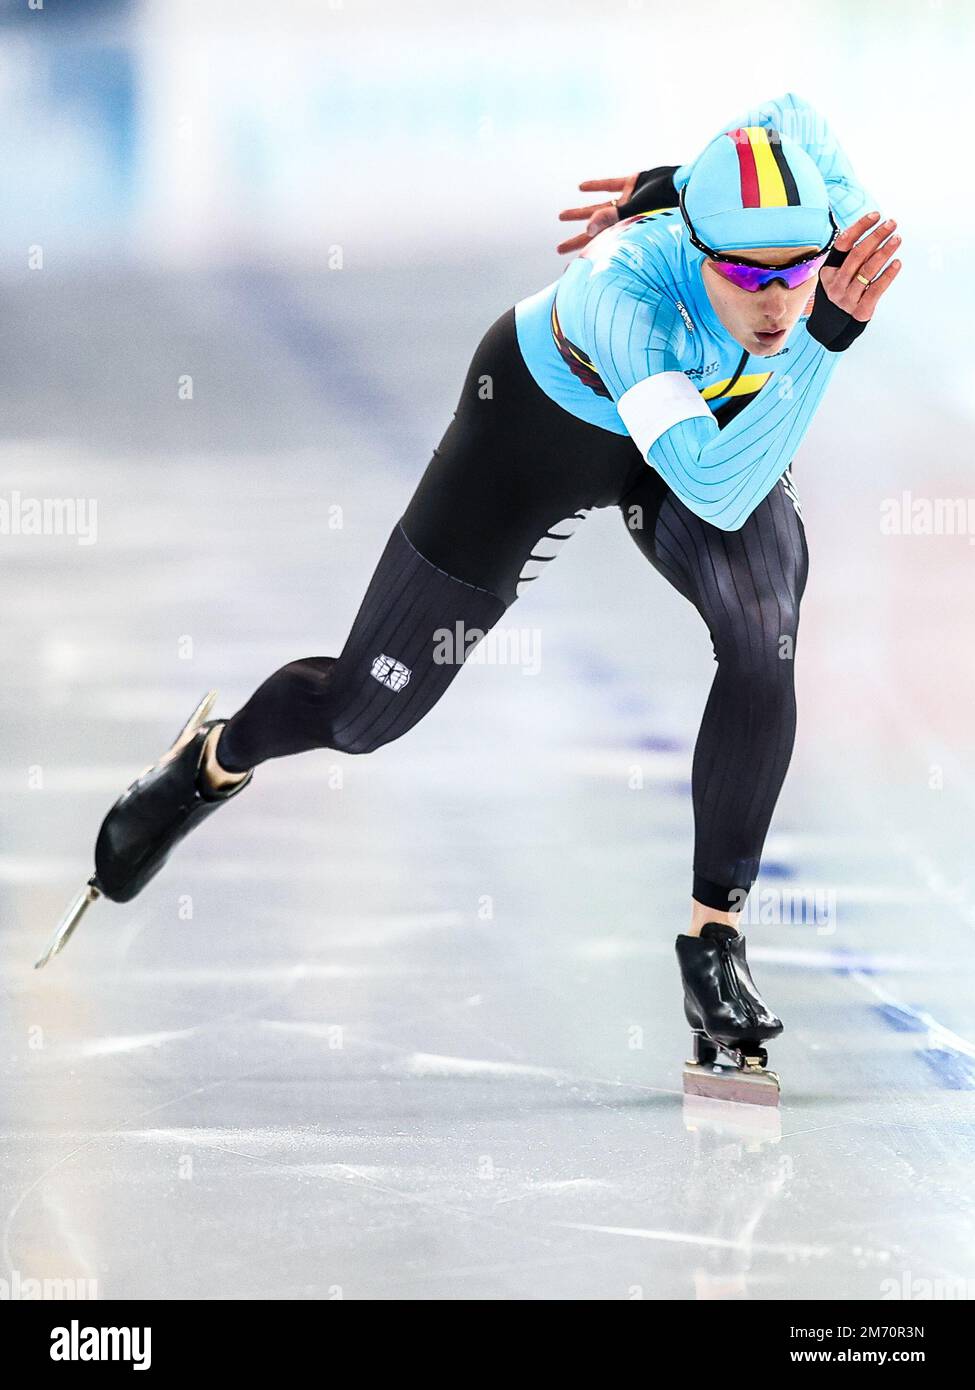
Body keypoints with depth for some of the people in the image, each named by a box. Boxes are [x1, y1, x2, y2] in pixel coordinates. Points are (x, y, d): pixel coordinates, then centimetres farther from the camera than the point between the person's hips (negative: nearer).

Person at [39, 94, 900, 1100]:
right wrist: (824, 339, -59)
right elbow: (715, 495, -53)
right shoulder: (625, 288, -46)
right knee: (362, 714, 6)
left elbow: (791, 111, -9)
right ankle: (213, 761, 43)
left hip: (720, 421, 4)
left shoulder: (827, 218, -32)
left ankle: (714, 943, -8)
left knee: (765, 641, -25)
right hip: (543, 422, -3)